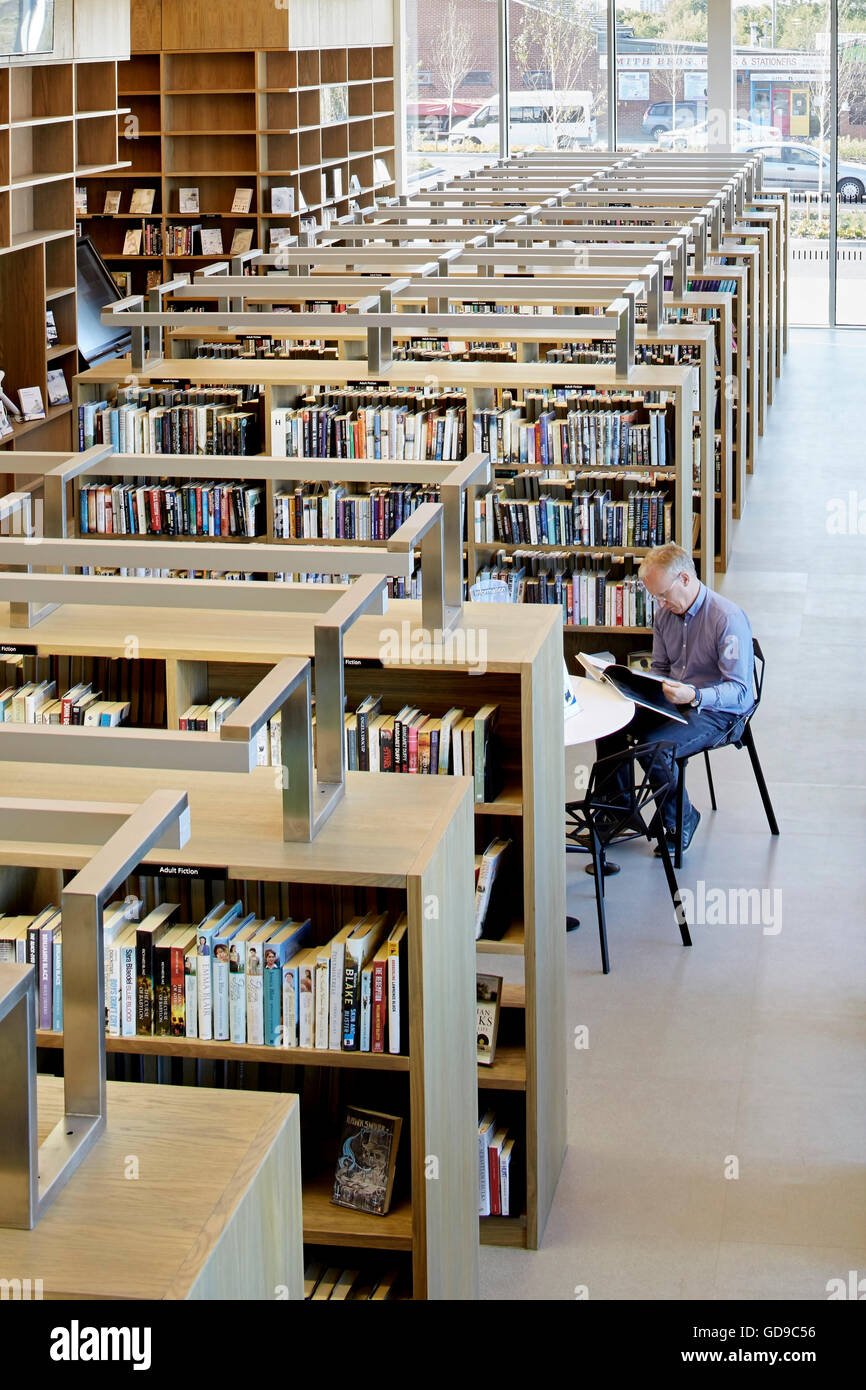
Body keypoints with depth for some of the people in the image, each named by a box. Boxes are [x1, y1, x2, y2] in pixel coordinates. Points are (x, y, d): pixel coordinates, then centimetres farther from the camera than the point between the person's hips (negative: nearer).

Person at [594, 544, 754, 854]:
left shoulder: (728, 618, -20)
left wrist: (695, 696, -38)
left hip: (719, 712, -8)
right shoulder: (665, 613, 4)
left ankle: (681, 821, -5)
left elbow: (739, 690, -21)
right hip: (673, 700, 8)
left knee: (653, 746, -30)